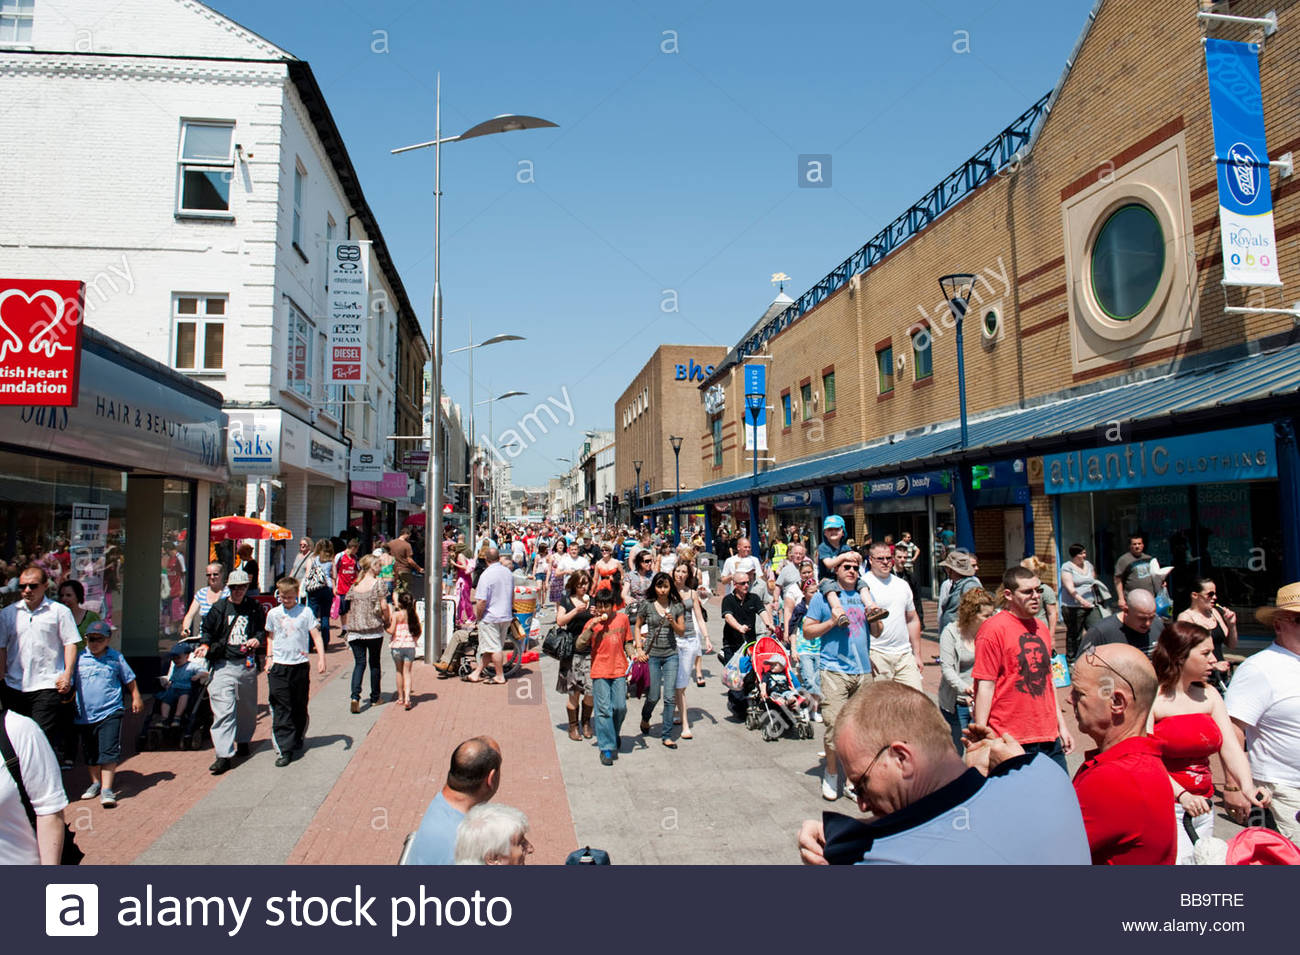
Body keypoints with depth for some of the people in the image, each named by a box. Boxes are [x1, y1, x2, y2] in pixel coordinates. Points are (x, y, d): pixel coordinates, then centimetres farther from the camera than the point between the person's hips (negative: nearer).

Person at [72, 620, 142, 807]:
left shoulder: (116, 658, 2)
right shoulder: (79, 658, 2)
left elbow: (129, 679, 14)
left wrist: (136, 698, 16)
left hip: (110, 713, -3)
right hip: (85, 715, 3)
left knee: (109, 751, -10)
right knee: (91, 752, 17)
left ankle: (107, 789, -9)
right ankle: (95, 783, 35)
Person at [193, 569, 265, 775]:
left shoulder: (255, 608, 4)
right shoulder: (219, 608, 3)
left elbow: (265, 629, 15)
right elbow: (207, 630, 11)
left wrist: (258, 639, -5)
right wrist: (205, 644, -7)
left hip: (247, 665, 2)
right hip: (223, 665, -1)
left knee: (247, 707, 14)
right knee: (223, 710, -10)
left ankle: (243, 741, 37)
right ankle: (224, 755, -9)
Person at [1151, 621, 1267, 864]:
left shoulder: (1209, 695, 10)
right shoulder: (1151, 697, -12)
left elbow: (1231, 747, 2)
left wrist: (1247, 787, -15)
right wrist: (1182, 796, -27)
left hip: (1203, 808, 7)